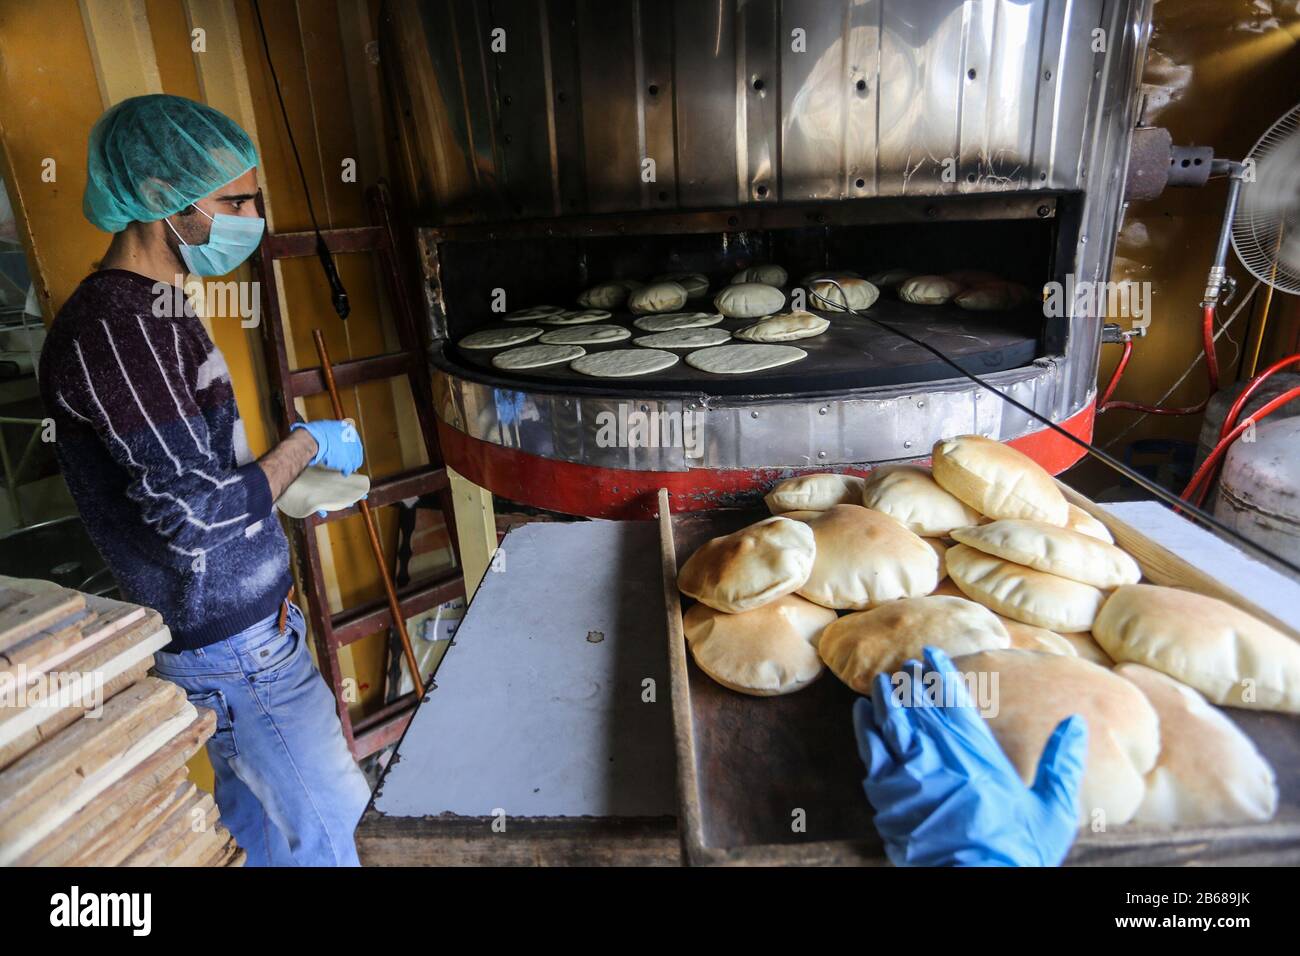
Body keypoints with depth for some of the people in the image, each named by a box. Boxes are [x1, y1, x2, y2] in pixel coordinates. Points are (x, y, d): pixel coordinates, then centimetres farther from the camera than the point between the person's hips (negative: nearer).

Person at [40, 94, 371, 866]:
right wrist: (305, 445, -14)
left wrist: (294, 480, 15)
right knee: (319, 831, 8)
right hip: (231, 649, -9)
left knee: (258, 816, 25)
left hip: (242, 621, 9)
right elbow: (199, 516, -25)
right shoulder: (108, 332, -24)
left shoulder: (151, 310, 8)